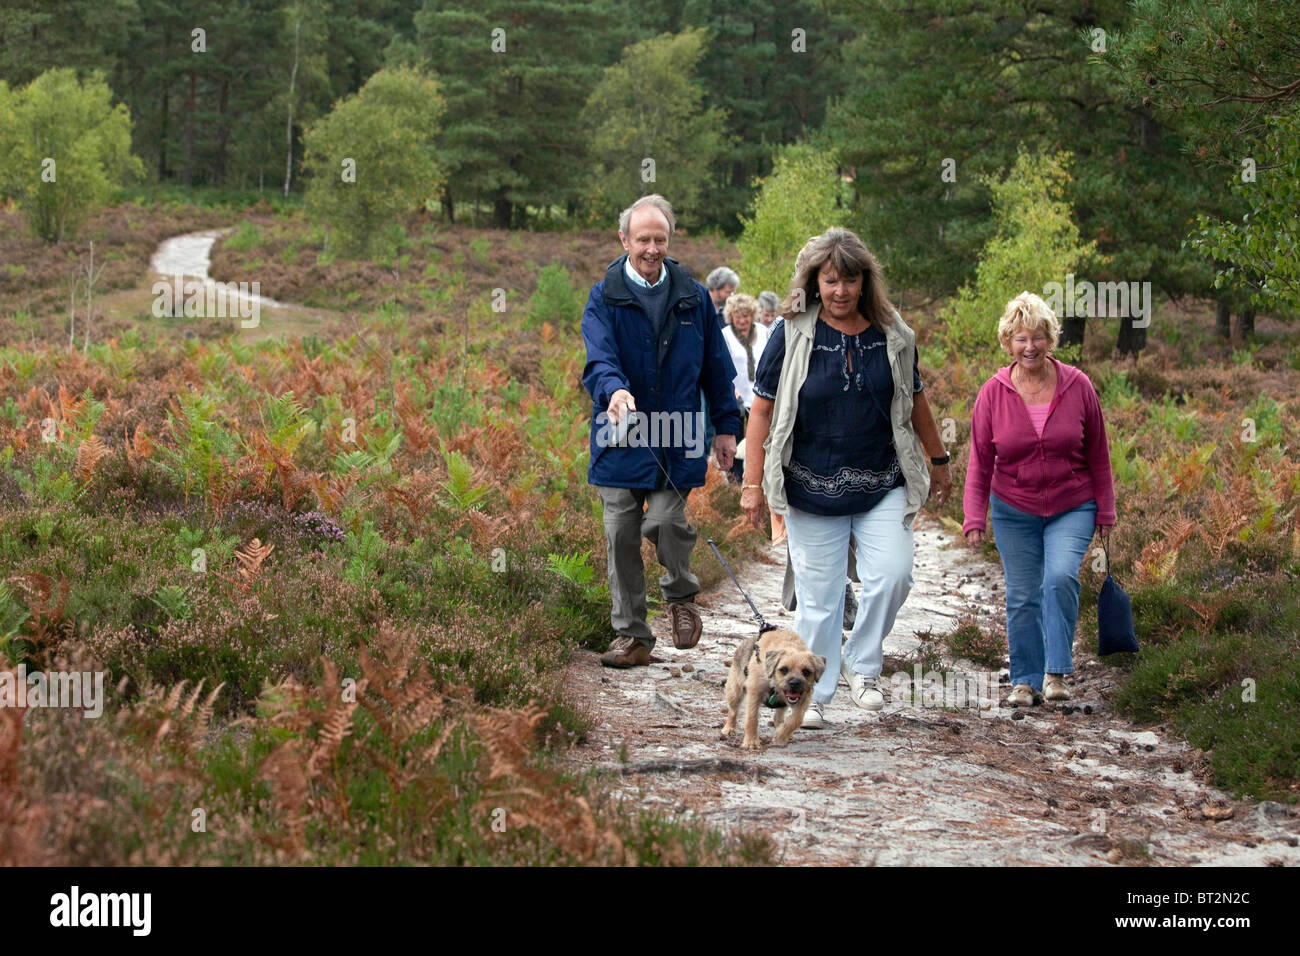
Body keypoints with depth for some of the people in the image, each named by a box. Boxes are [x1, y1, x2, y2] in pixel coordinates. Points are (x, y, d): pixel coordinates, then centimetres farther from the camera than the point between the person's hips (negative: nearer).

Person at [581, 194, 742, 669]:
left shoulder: (693, 297, 8)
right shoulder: (604, 297, 0)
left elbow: (715, 365, 14)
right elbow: (599, 358, -16)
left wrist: (727, 425, 10)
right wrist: (613, 390, -38)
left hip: (676, 436, 0)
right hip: (621, 435, 0)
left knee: (666, 521, -14)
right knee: (621, 535, 2)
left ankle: (681, 595, 17)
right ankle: (631, 636, 13)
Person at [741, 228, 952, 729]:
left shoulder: (893, 334, 2)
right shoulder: (791, 335, -5)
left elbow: (915, 401, 15)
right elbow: (762, 409, -3)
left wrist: (939, 461, 21)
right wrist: (753, 484, -6)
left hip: (882, 486, 2)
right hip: (813, 490, -2)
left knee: (891, 576, -14)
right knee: (818, 596, 3)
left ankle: (861, 664, 10)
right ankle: (812, 696, 17)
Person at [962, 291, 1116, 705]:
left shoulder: (1077, 386, -6)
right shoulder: (993, 393, -5)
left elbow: (1097, 454, 3)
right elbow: (980, 461, 0)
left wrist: (1105, 511, 5)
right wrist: (974, 517, -6)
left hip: (1072, 508, -1)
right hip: (1014, 511, 1)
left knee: (1061, 578, -21)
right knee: (1022, 596, 2)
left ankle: (1056, 672, -12)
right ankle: (1025, 679, 16)